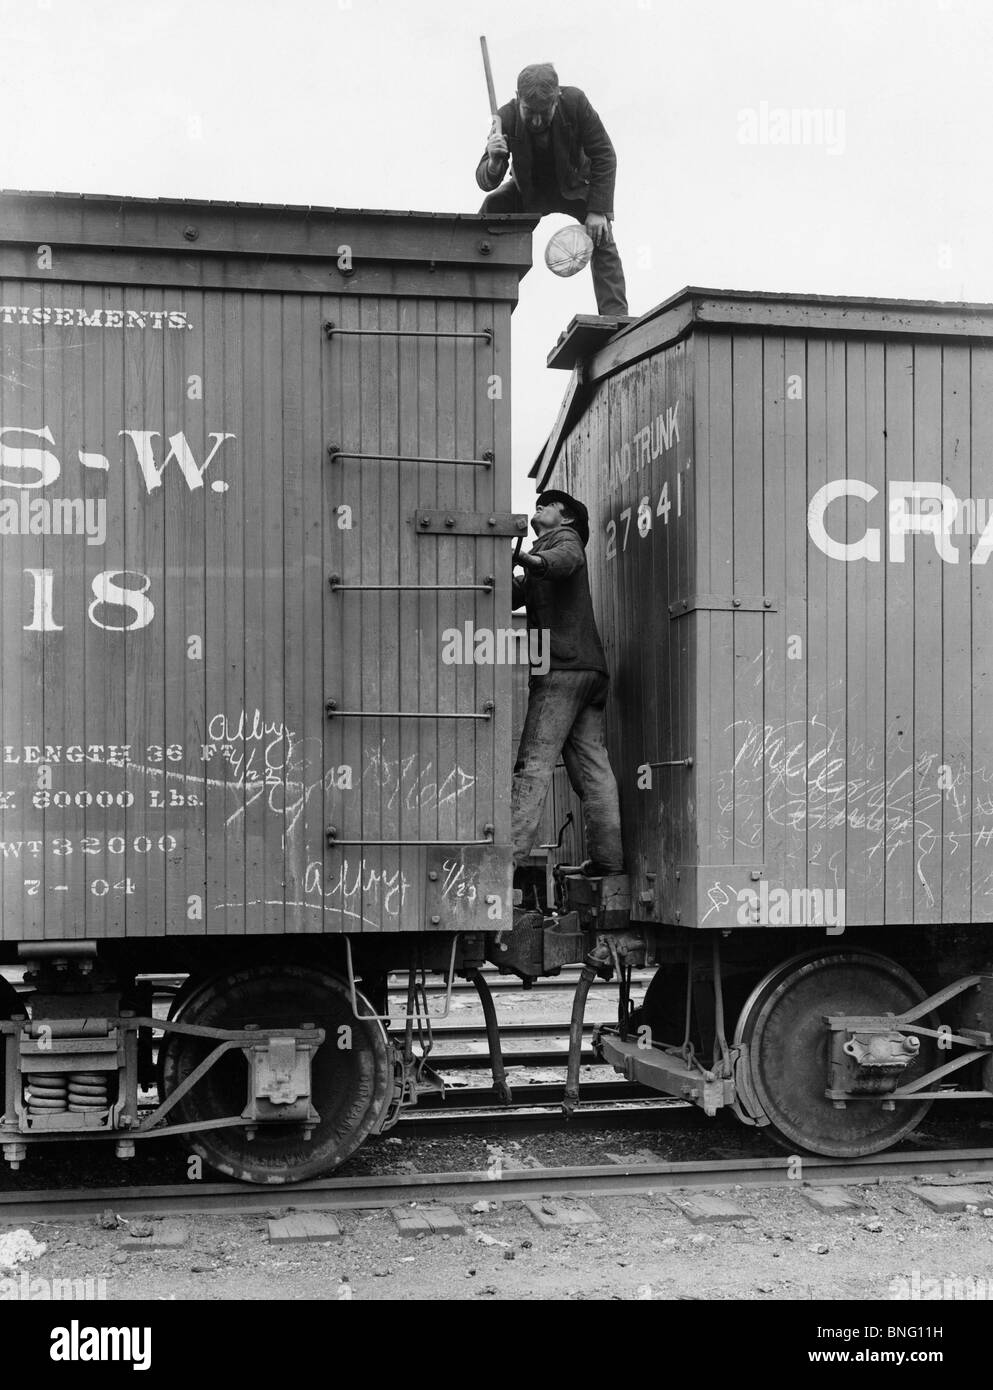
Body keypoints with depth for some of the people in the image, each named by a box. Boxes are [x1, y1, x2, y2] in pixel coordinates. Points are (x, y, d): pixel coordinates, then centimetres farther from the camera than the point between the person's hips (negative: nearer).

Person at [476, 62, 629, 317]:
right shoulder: (507, 118, -28)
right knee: (491, 207, -21)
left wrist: (598, 210, -28)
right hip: (528, 192, 1)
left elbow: (604, 155, -21)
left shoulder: (575, 102, -30)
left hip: (575, 186, -1)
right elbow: (485, 182, -26)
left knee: (601, 238, -24)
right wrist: (493, 164, -51)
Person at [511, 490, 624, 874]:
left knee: (534, 762, -14)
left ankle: (510, 854, -20)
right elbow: (513, 595, 20)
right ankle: (608, 856, -1)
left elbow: (568, 557, -20)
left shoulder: (565, 536, 5)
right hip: (590, 670, 9)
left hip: (563, 668, -9)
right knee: (592, 764, 3)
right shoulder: (540, 552, 33)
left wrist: (535, 560, -41)